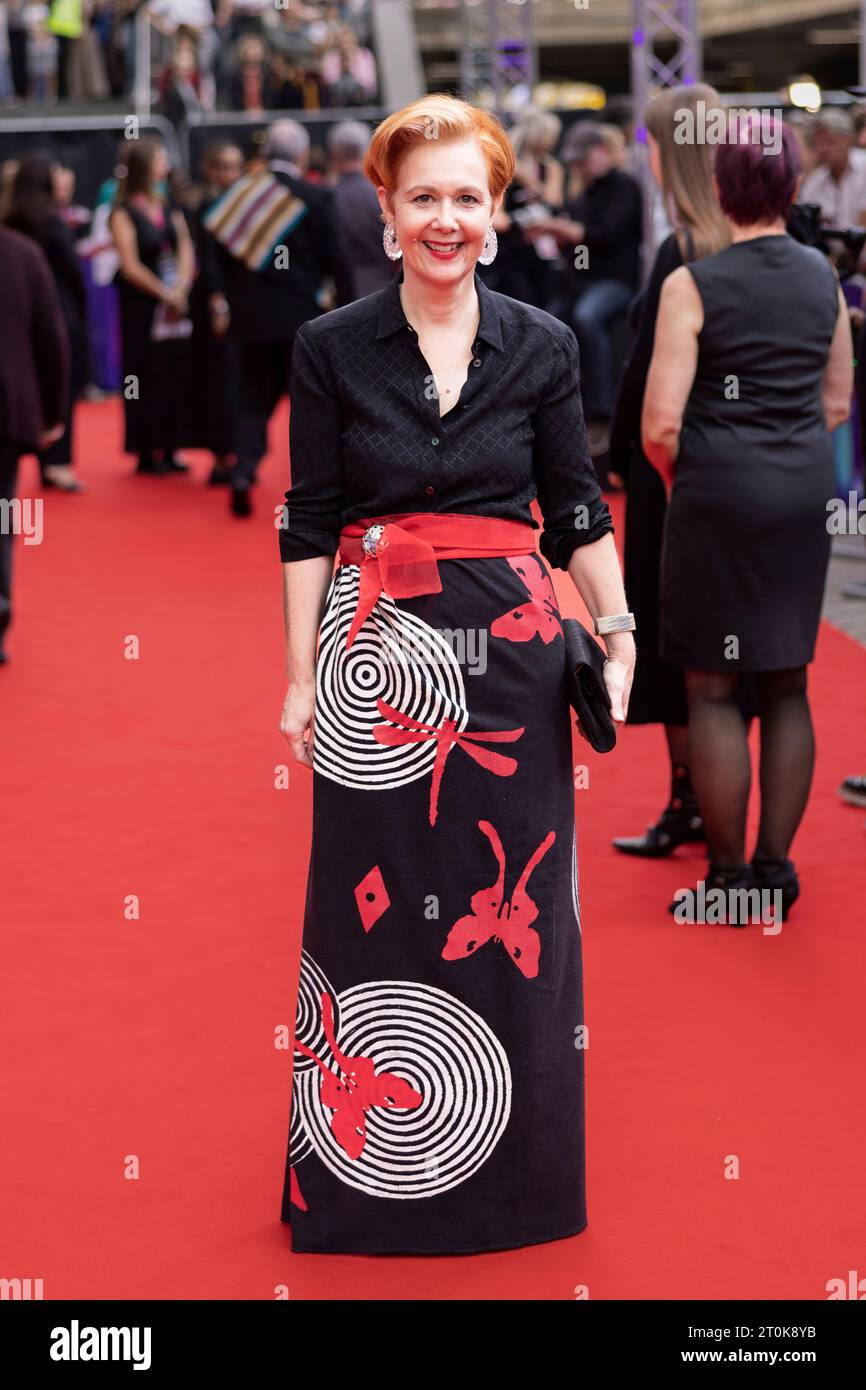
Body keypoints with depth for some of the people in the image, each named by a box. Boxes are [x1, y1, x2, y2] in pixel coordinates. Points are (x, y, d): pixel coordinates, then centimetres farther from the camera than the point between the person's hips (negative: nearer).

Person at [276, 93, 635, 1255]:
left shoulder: (543, 346, 2)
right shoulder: (332, 349, 0)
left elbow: (577, 513, 5)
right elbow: (309, 525, 1)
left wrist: (620, 633, -6)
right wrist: (305, 677, -2)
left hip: (508, 654, 1)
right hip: (375, 653, -1)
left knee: (509, 897, 6)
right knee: (376, 897, 5)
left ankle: (516, 1161, 22)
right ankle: (368, 1164, 19)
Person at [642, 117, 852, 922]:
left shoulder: (693, 285, -11)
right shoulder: (823, 278, 5)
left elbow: (661, 424, -14)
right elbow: (837, 403, 13)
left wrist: (675, 476, 5)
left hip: (719, 493, -5)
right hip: (805, 493, 5)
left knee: (712, 689, 4)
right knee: (786, 687, 13)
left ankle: (729, 878, 9)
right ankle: (776, 868, 18)